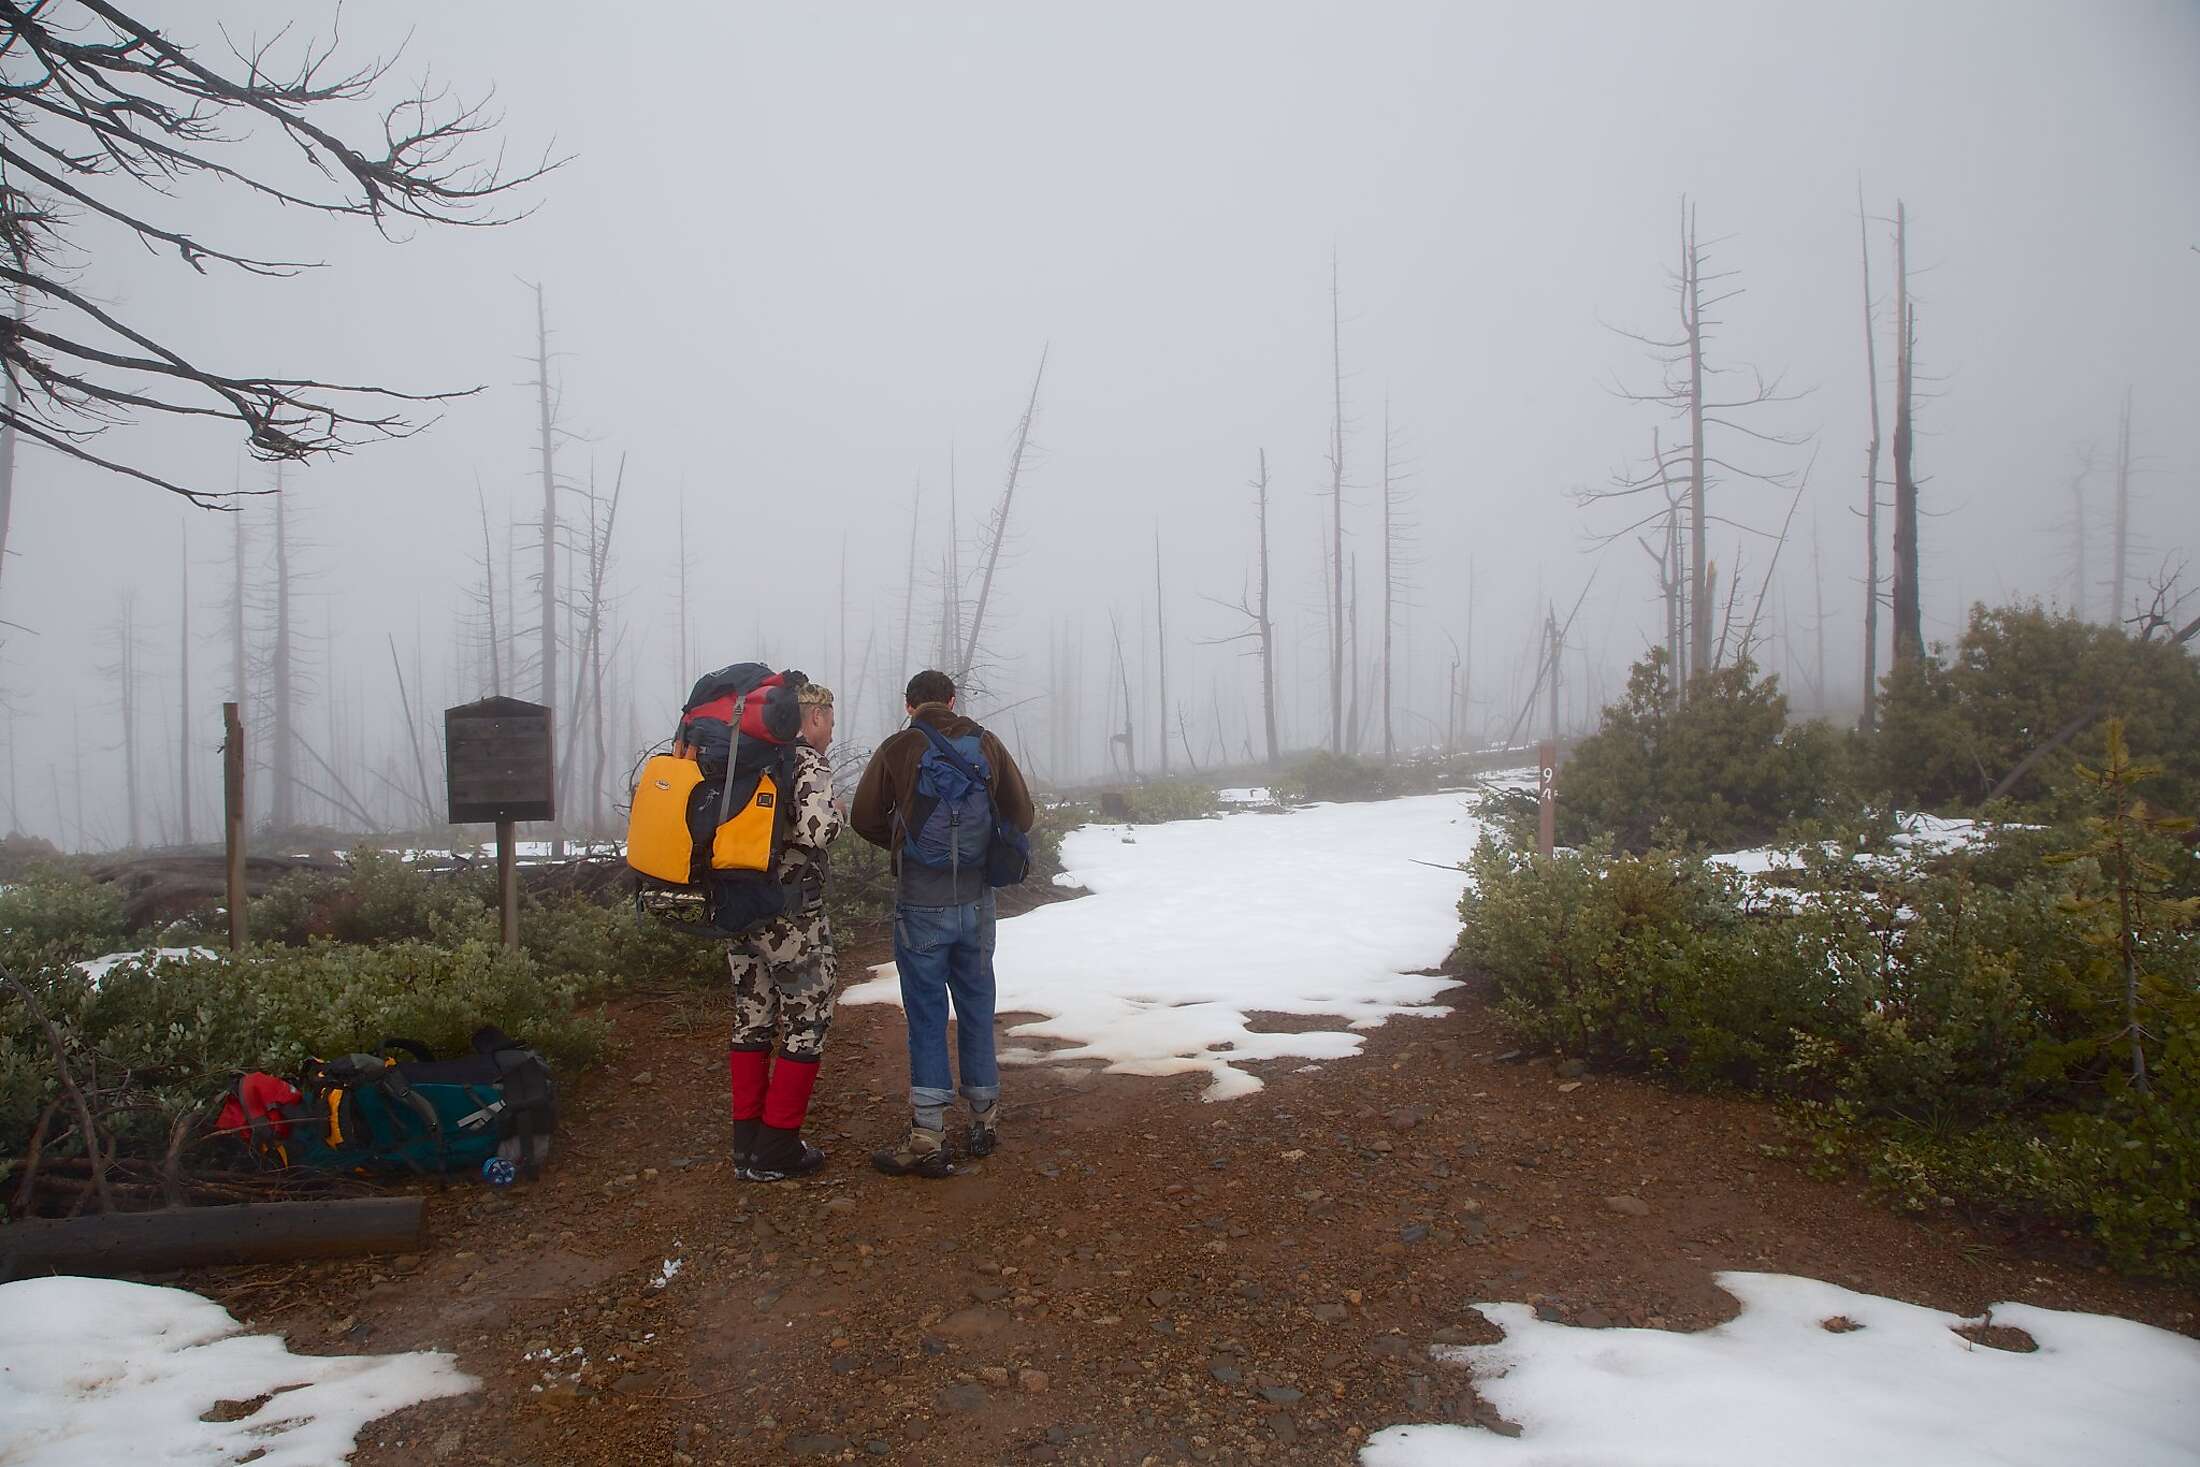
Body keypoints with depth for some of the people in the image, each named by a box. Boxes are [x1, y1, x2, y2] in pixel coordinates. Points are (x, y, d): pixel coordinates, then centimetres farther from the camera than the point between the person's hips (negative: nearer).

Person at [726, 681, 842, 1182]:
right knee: (806, 1025, 4)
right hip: (793, 915, -8)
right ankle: (777, 1149, 8)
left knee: (751, 1021, 14)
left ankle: (746, 1144, 21)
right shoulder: (809, 763, -11)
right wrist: (834, 814, -7)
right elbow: (815, 831, -26)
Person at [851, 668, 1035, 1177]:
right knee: (977, 1009, 14)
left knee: (926, 1017, 3)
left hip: (920, 905, -2)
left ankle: (927, 1139, 3)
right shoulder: (986, 744, 1)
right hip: (976, 901, 3)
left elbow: (864, 818, -2)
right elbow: (1021, 815, 4)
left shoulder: (897, 749, -5)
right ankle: (984, 1121, 24)